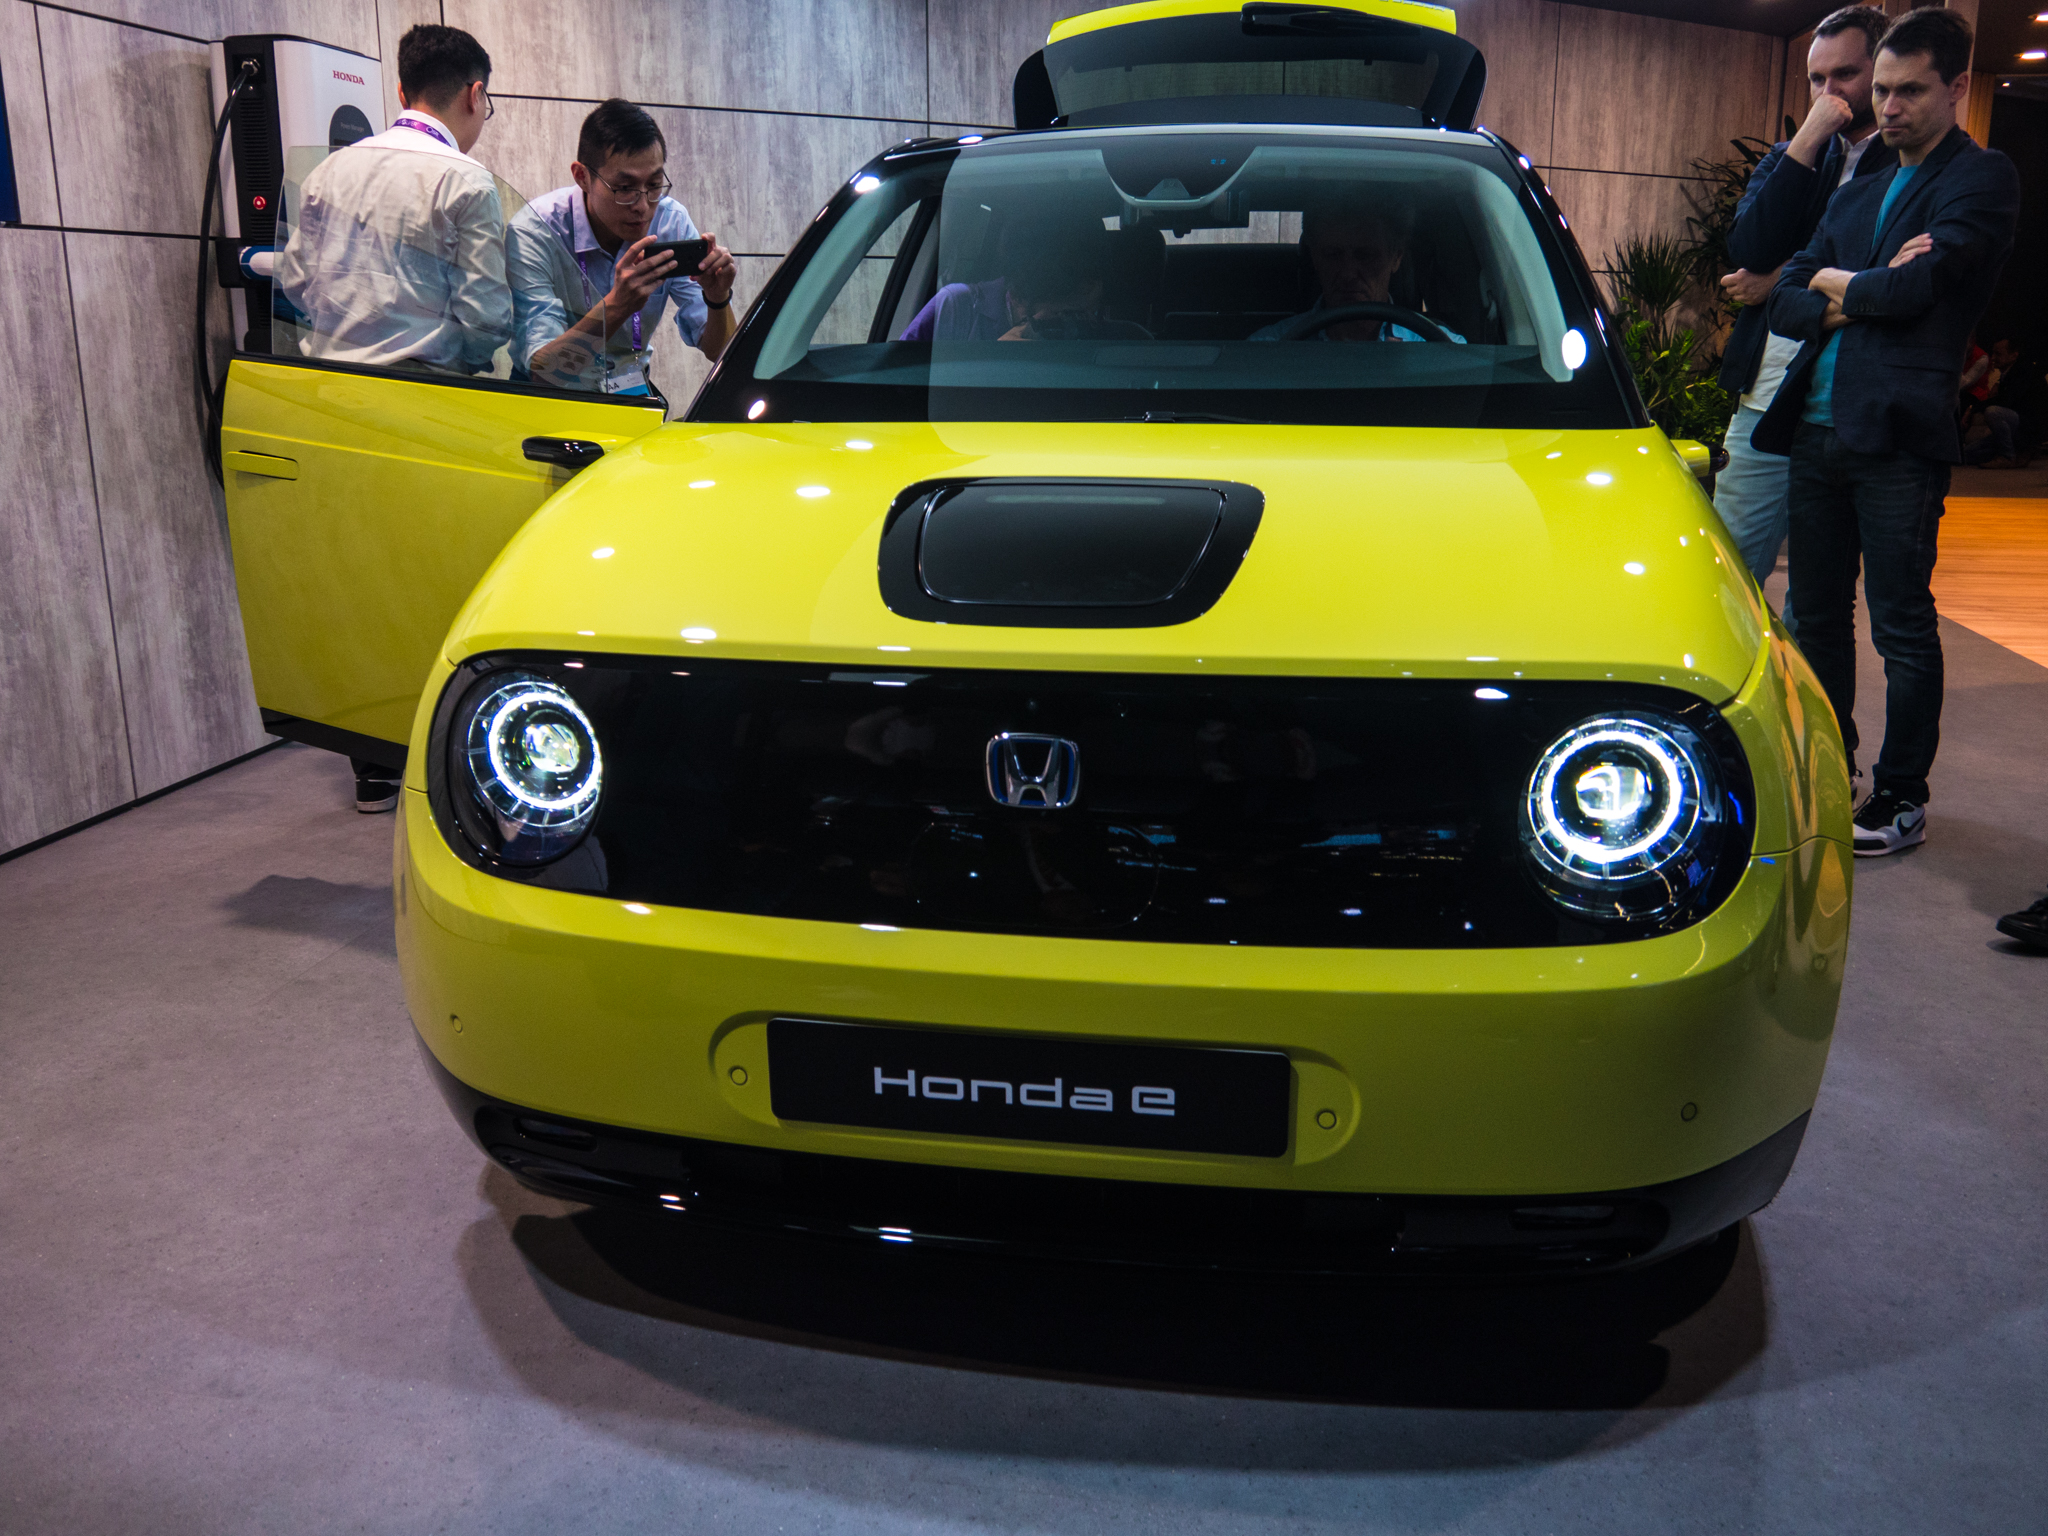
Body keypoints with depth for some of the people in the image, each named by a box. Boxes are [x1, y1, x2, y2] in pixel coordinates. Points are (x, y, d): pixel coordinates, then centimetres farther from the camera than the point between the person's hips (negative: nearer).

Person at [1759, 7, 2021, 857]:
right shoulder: (1855, 194, 20)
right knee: (1817, 616, 12)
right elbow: (1785, 303, 13)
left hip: (1898, 435, -7)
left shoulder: (1982, 179, -1)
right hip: (1817, 429, 7)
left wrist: (1839, 284, 2)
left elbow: (1918, 287, -16)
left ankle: (1902, 798, 8)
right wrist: (1864, 297, -6)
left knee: (1902, 626, -2)